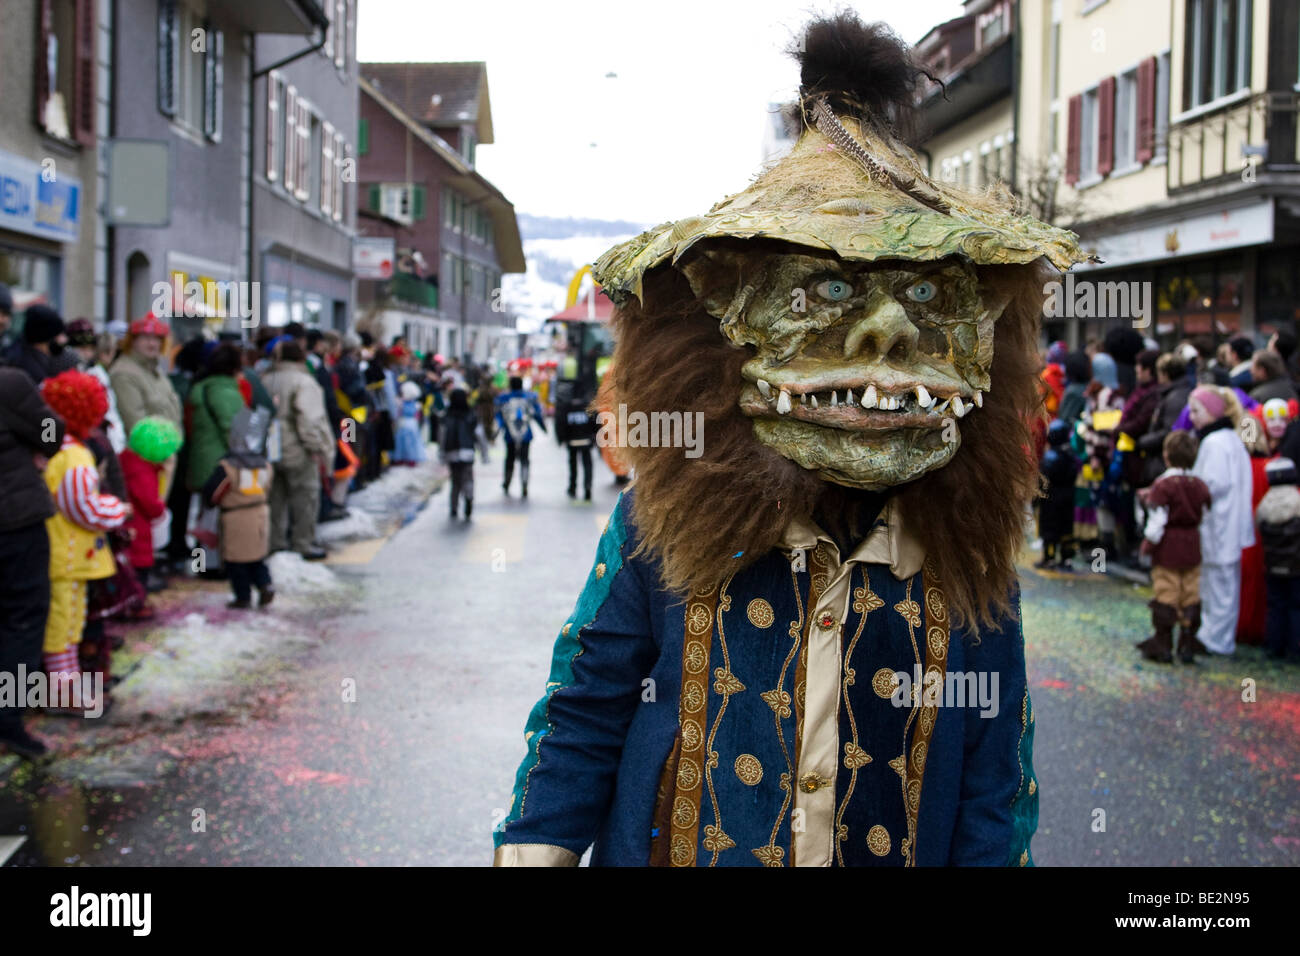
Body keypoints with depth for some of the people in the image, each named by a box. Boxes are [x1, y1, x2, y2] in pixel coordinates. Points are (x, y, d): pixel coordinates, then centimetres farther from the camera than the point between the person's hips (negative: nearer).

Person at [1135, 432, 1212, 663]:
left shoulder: (1163, 486, -12)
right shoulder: (1200, 486, 5)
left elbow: (1157, 521, -15)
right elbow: (1204, 517, 10)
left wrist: (1148, 544, -4)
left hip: (1167, 549, -5)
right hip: (1192, 549, 5)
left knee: (1165, 596, 0)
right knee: (1190, 598, 9)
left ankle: (1162, 646, 4)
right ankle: (1187, 647, 14)